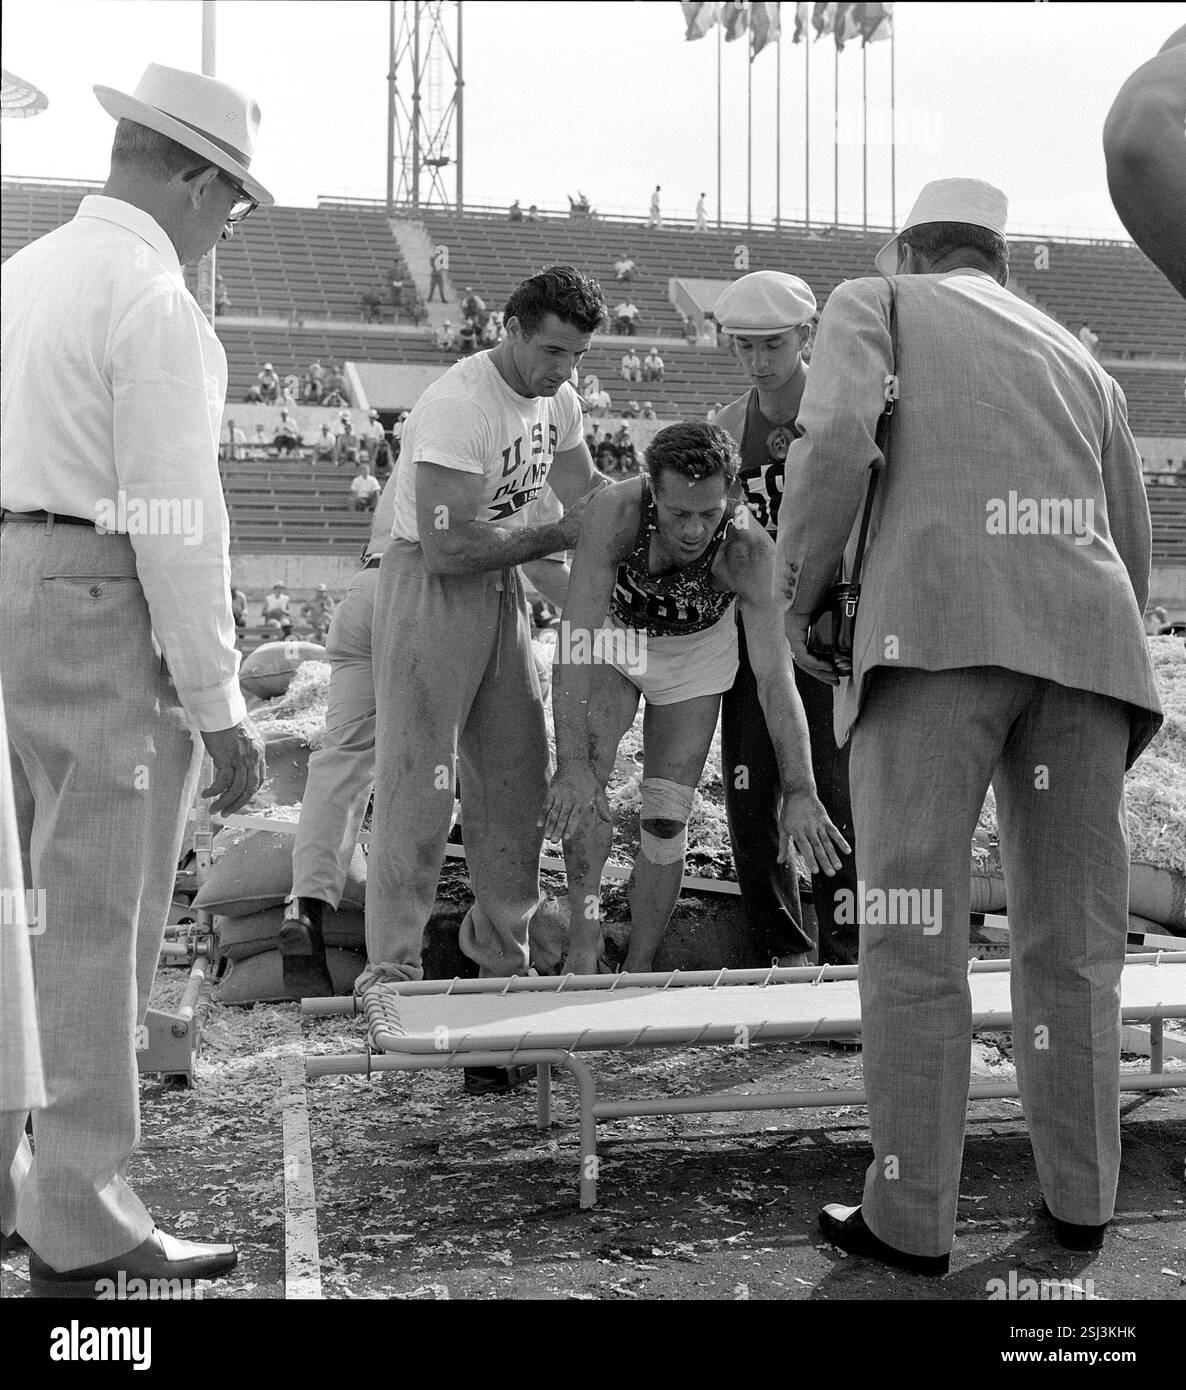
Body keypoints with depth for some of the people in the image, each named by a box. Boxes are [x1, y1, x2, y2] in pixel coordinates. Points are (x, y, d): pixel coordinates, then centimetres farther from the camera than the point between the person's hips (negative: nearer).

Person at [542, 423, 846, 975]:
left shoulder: (749, 549, -35)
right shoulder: (614, 513, -38)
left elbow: (775, 676, -37)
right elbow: (576, 642, -42)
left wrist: (800, 793, -46)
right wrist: (571, 764, -51)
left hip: (697, 651, 0)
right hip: (613, 636, 0)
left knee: (666, 819, -5)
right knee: (585, 771, -25)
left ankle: (638, 967, 11)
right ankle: (585, 930, -11)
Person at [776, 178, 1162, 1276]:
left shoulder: (872, 304, 17)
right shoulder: (1075, 357, 30)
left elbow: (836, 440, -4)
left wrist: (796, 595, 6)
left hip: (939, 625, -4)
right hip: (1087, 637, 5)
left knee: (915, 932, 0)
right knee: (1071, 932, 13)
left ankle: (911, 1217, 4)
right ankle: (1079, 1196, 21)